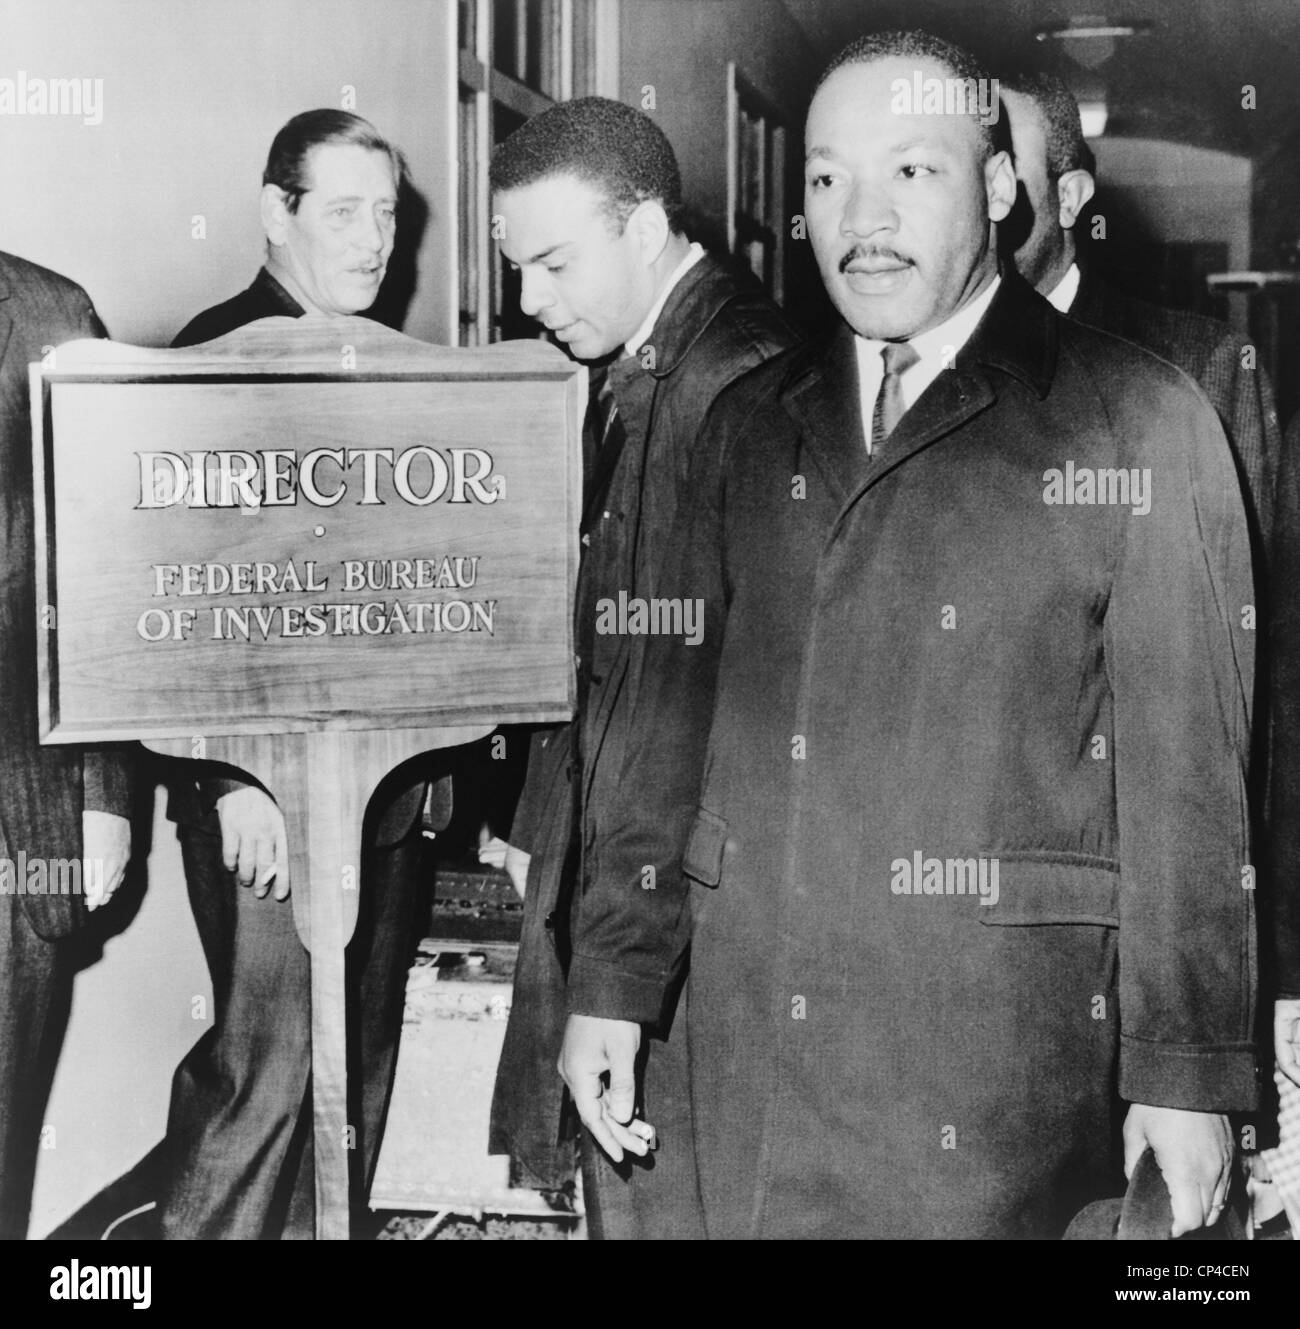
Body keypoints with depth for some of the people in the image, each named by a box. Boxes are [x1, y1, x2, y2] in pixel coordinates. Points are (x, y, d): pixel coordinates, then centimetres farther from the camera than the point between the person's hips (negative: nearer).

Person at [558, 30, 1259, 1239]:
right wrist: (613, 980, 7)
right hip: (745, 1042, 4)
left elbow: (1186, 766, -6)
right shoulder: (751, 425, 10)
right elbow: (679, 712, 11)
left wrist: (1187, 1070, -7)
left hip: (994, 1057, -4)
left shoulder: (1134, 424, -3)